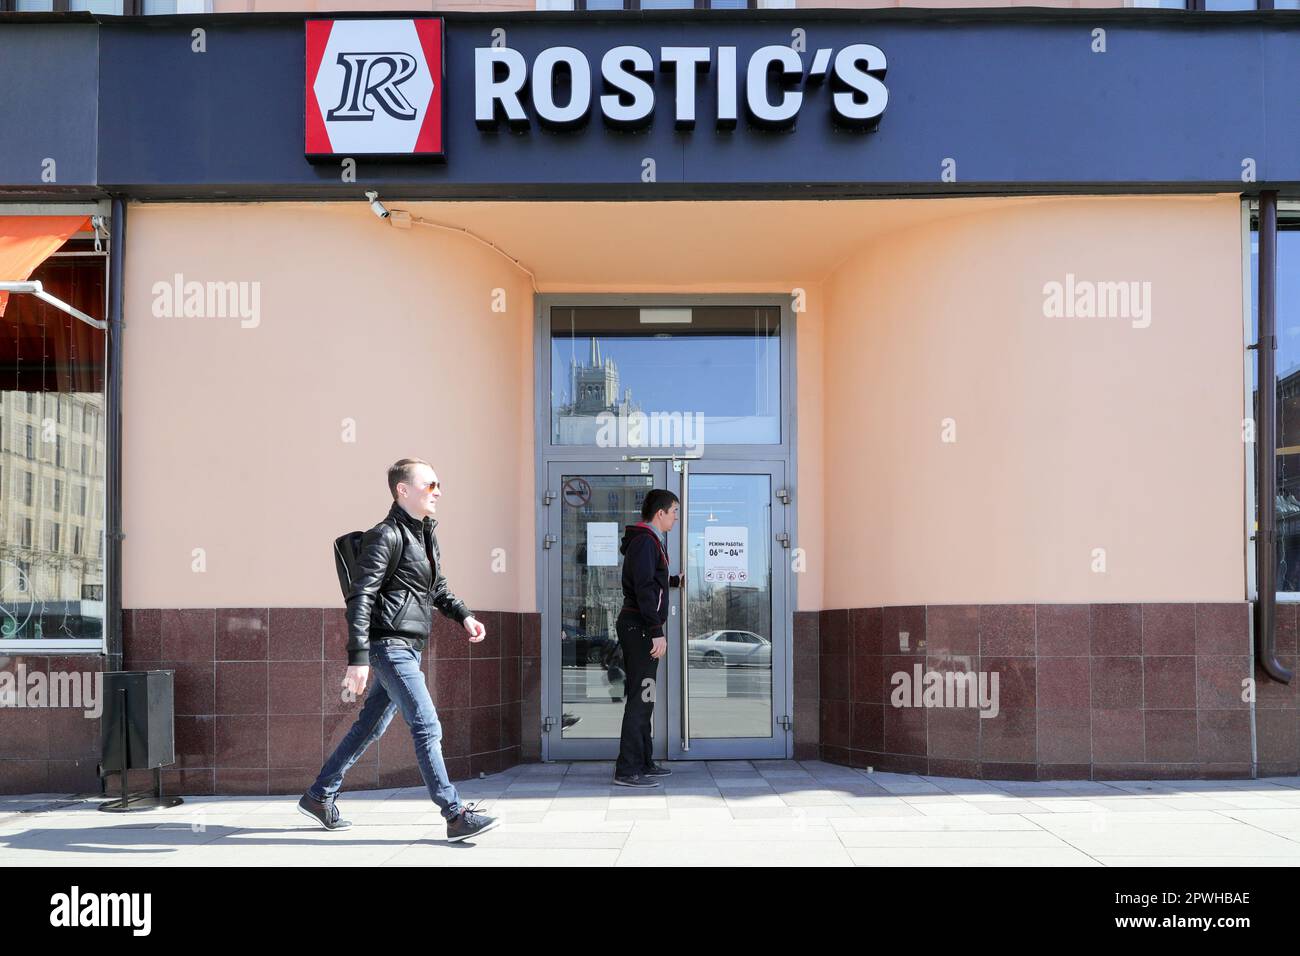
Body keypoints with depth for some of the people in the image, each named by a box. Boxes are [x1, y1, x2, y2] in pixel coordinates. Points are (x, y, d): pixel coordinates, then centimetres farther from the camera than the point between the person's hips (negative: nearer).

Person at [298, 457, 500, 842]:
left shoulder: (425, 533, 16)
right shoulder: (387, 535, -12)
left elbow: (437, 587, 29)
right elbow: (360, 596, -17)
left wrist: (463, 616, 13)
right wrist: (358, 658, -23)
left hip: (409, 647, 10)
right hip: (390, 642, -10)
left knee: (370, 726, 15)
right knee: (427, 727, -10)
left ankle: (319, 796, 27)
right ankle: (456, 816, -8)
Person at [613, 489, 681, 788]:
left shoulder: (651, 541, 19)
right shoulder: (646, 541, -14)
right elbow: (644, 589, -22)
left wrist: (674, 580, 47)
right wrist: (657, 633, -24)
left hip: (636, 628, 11)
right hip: (640, 627, -11)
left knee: (641, 697, 15)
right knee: (639, 698, -10)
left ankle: (643, 763, 22)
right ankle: (627, 770, -10)